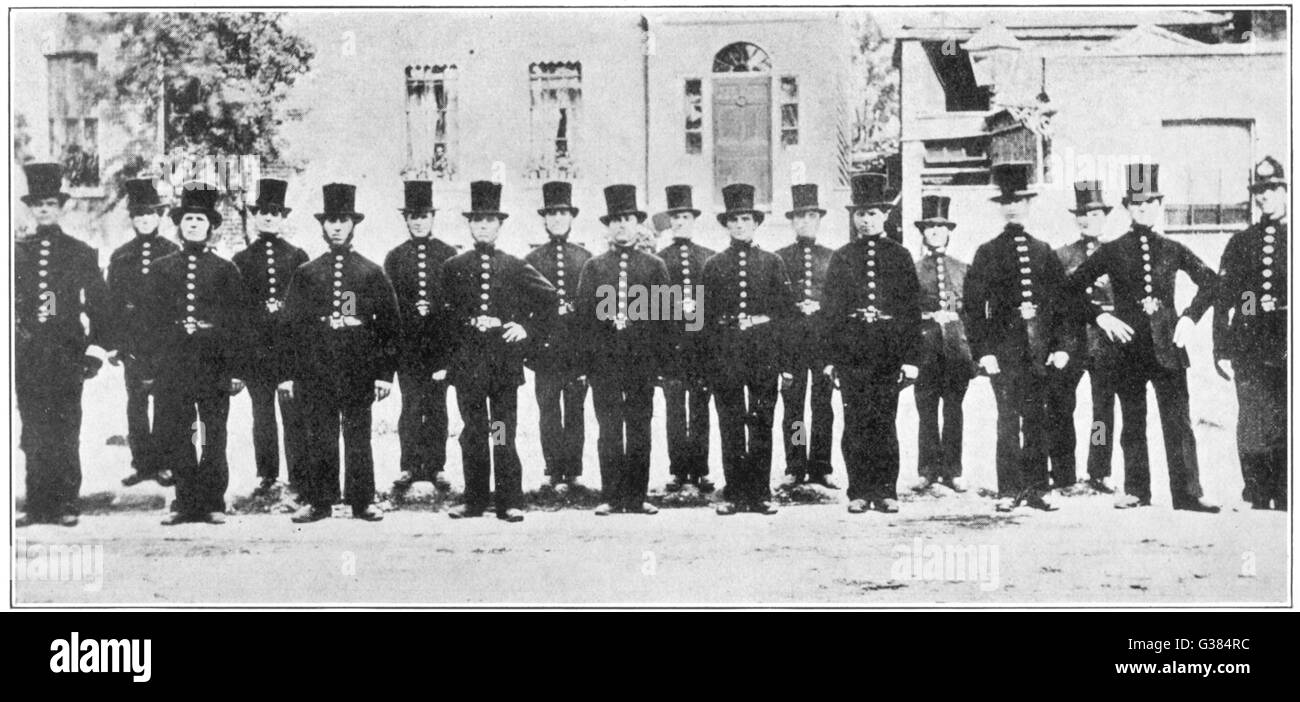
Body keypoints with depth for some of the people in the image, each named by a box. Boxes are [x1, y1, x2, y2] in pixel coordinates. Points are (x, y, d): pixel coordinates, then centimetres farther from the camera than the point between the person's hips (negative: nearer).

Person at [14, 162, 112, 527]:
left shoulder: (82, 253, 6)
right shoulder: (16, 251, 10)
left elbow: (99, 303, 5)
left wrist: (96, 349, -1)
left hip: (67, 350, -2)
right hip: (26, 353, 2)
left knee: (65, 433, -3)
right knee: (33, 432, 3)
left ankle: (66, 504, 1)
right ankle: (38, 505, 7)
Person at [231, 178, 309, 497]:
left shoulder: (297, 257, 7)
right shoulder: (241, 260, 8)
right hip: (255, 347, 1)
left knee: (294, 411, -2)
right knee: (262, 412, 7)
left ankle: (298, 475, 3)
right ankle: (266, 474, 16)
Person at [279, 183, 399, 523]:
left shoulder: (372, 273, 6)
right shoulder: (305, 274, 9)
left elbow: (390, 324, 5)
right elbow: (291, 325, 8)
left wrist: (385, 373, -1)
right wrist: (290, 374, 2)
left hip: (359, 372, -1)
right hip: (315, 371, 1)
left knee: (358, 437, 3)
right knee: (318, 438, 2)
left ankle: (362, 501, 10)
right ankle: (318, 501, 10)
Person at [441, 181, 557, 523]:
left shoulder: (516, 267, 7)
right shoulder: (453, 267, 8)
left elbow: (550, 297, 11)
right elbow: (443, 314, 10)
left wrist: (526, 327, 2)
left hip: (505, 357, -1)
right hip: (466, 359, 1)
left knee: (504, 434, -1)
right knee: (473, 434, 5)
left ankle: (510, 502, 3)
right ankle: (475, 500, 12)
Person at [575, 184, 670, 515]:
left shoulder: (655, 266, 9)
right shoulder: (594, 267, 11)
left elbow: (665, 311, 5)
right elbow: (581, 312, 7)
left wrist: (657, 353, -4)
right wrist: (590, 354, -3)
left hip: (642, 360, 0)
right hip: (604, 360, 0)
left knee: (640, 428, 1)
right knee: (609, 429, 0)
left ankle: (637, 497, 7)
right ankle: (611, 498, 5)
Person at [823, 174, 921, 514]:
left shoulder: (900, 255, 7)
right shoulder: (841, 258, 10)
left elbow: (913, 308, 5)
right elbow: (831, 308, 9)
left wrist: (911, 357, -2)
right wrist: (829, 356, 2)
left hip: (890, 349, 0)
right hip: (850, 350, 1)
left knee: (885, 421, 1)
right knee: (856, 422, 0)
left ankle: (886, 491, 8)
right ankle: (859, 492, 6)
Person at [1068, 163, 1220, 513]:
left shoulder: (1172, 250, 6)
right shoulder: (1112, 251, 2)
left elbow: (1210, 281, 13)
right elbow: (1074, 286, 4)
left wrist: (1190, 317, 2)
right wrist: (1101, 317, -6)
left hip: (1168, 343, 0)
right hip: (1129, 345, 0)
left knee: (1178, 422, -3)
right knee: (1133, 424, 7)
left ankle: (1188, 493, -1)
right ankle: (1136, 491, 15)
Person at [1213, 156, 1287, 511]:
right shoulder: (1240, 243, 10)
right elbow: (1223, 298, 7)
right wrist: (1222, 351, 1)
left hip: (1290, 349, 0)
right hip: (1251, 350, 0)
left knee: (1289, 430, 0)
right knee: (1254, 431, -2)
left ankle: (1285, 504, 10)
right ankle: (1258, 502, 9)